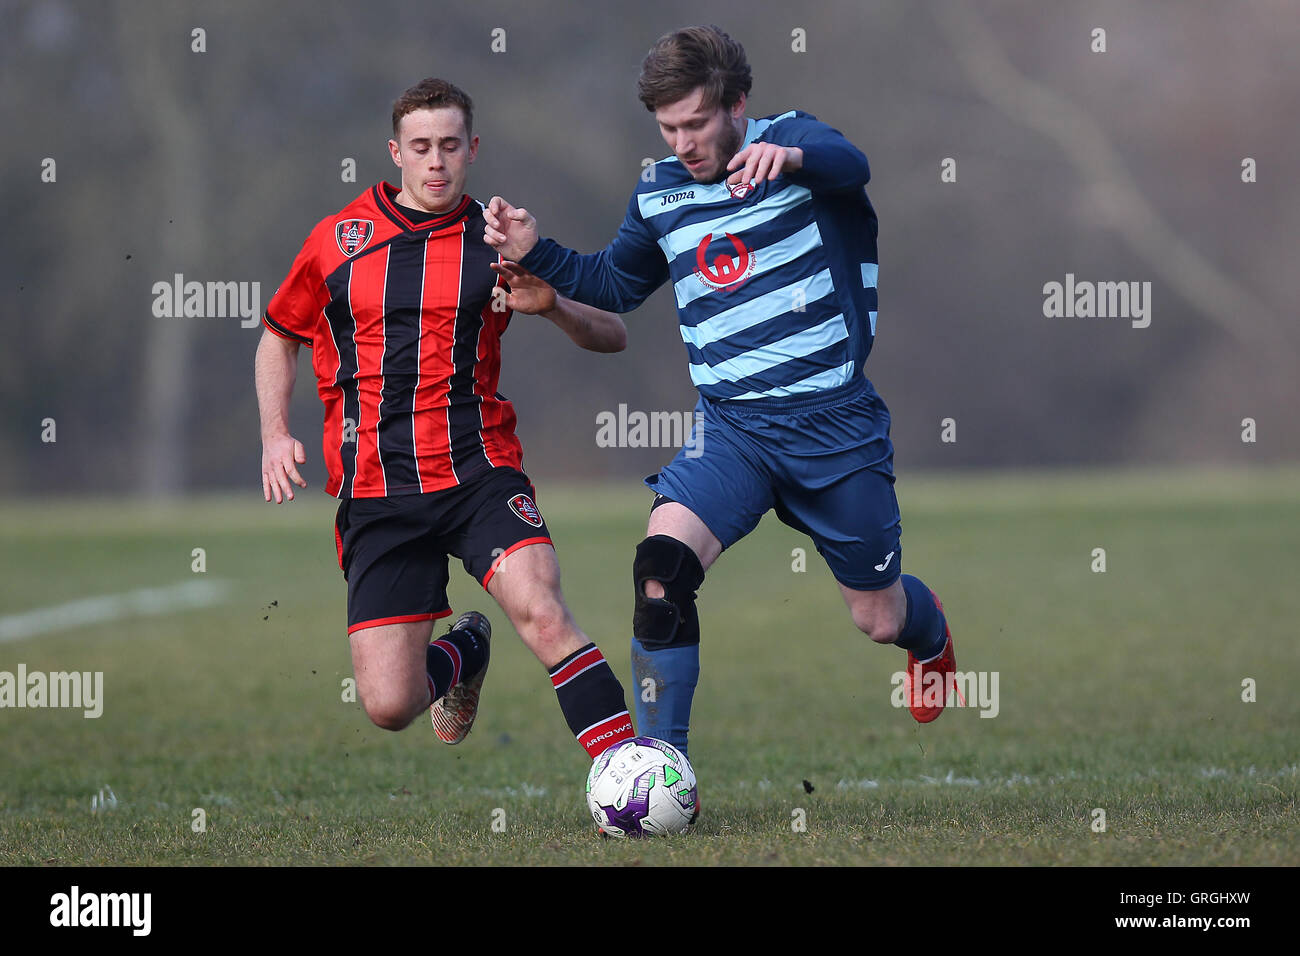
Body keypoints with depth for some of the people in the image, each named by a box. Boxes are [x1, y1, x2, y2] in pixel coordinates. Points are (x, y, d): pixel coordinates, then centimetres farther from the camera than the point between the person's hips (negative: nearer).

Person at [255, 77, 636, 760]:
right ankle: (462, 652, 30)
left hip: (480, 472, -1)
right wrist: (275, 435, 8)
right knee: (389, 707, -5)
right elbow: (278, 336, 23)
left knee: (542, 613, -29)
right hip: (377, 492, 1)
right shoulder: (338, 238, 7)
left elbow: (612, 336, 3)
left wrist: (550, 305, -17)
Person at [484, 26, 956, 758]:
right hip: (735, 427, 3)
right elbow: (616, 285, 24)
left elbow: (850, 164, -32)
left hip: (836, 422, -3)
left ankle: (929, 628, 50)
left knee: (879, 619, 10)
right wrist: (537, 253, 5)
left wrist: (789, 156, -55)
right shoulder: (659, 195, 6)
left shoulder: (794, 140, -7)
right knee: (663, 560, -25)